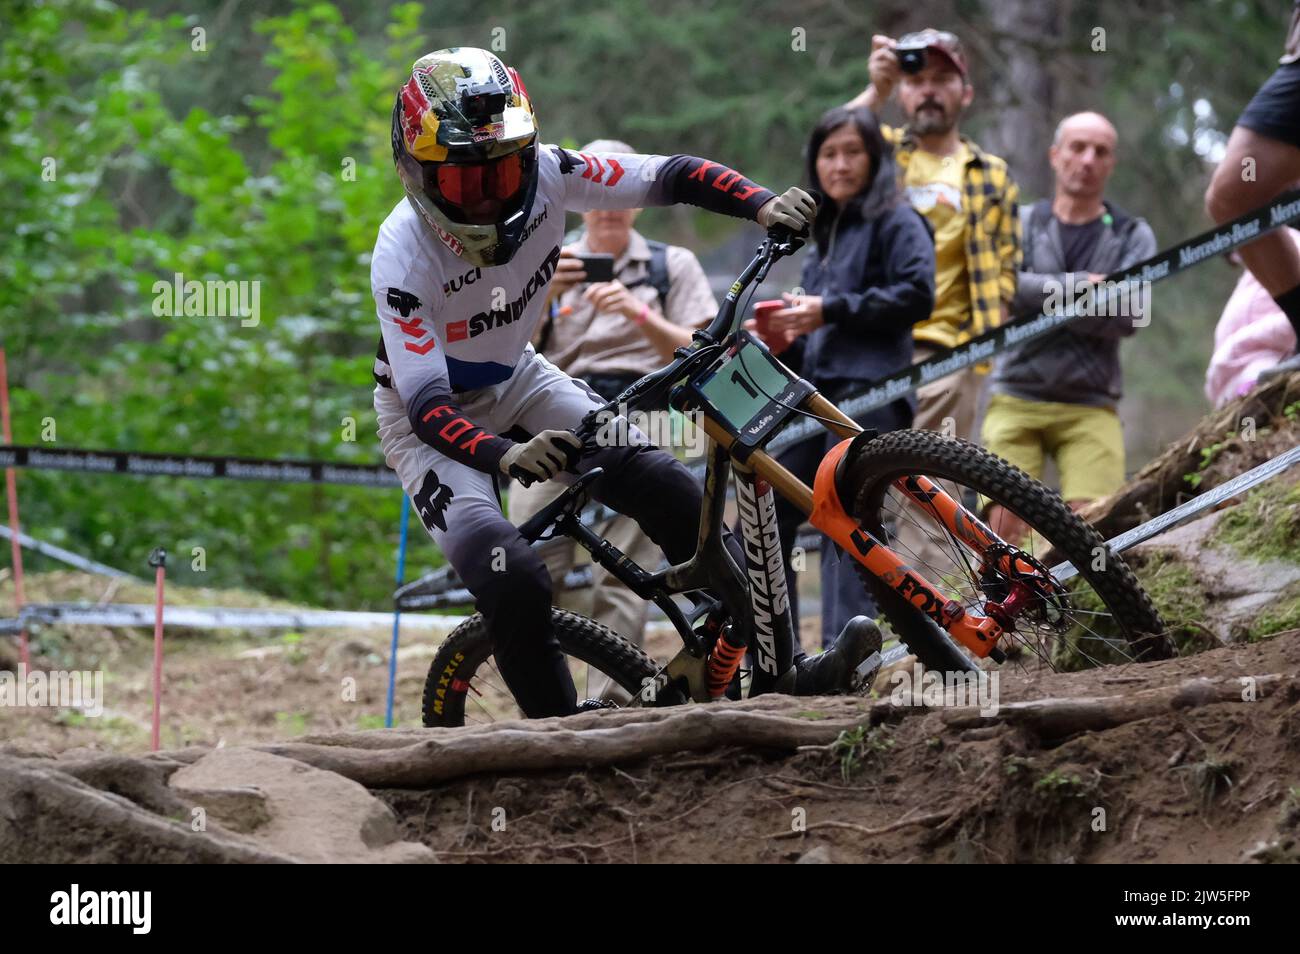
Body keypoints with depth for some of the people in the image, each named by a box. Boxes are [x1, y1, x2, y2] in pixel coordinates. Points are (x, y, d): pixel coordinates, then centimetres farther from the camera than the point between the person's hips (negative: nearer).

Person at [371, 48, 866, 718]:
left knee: (668, 489, -12)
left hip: (514, 383, 5)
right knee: (512, 582, -27)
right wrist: (506, 456, -55)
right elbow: (427, 405, -37)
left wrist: (765, 205, -36)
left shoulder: (544, 175, -22)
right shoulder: (403, 256, -32)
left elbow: (672, 177, -18)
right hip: (428, 415, -5)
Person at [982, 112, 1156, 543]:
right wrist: (1081, 286, -12)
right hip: (1017, 397, 0)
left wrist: (1044, 299, -8)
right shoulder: (1021, 224, 13)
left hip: (1090, 406, 0)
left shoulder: (1132, 236, 12)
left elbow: (1128, 314, -5)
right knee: (1006, 522, -14)